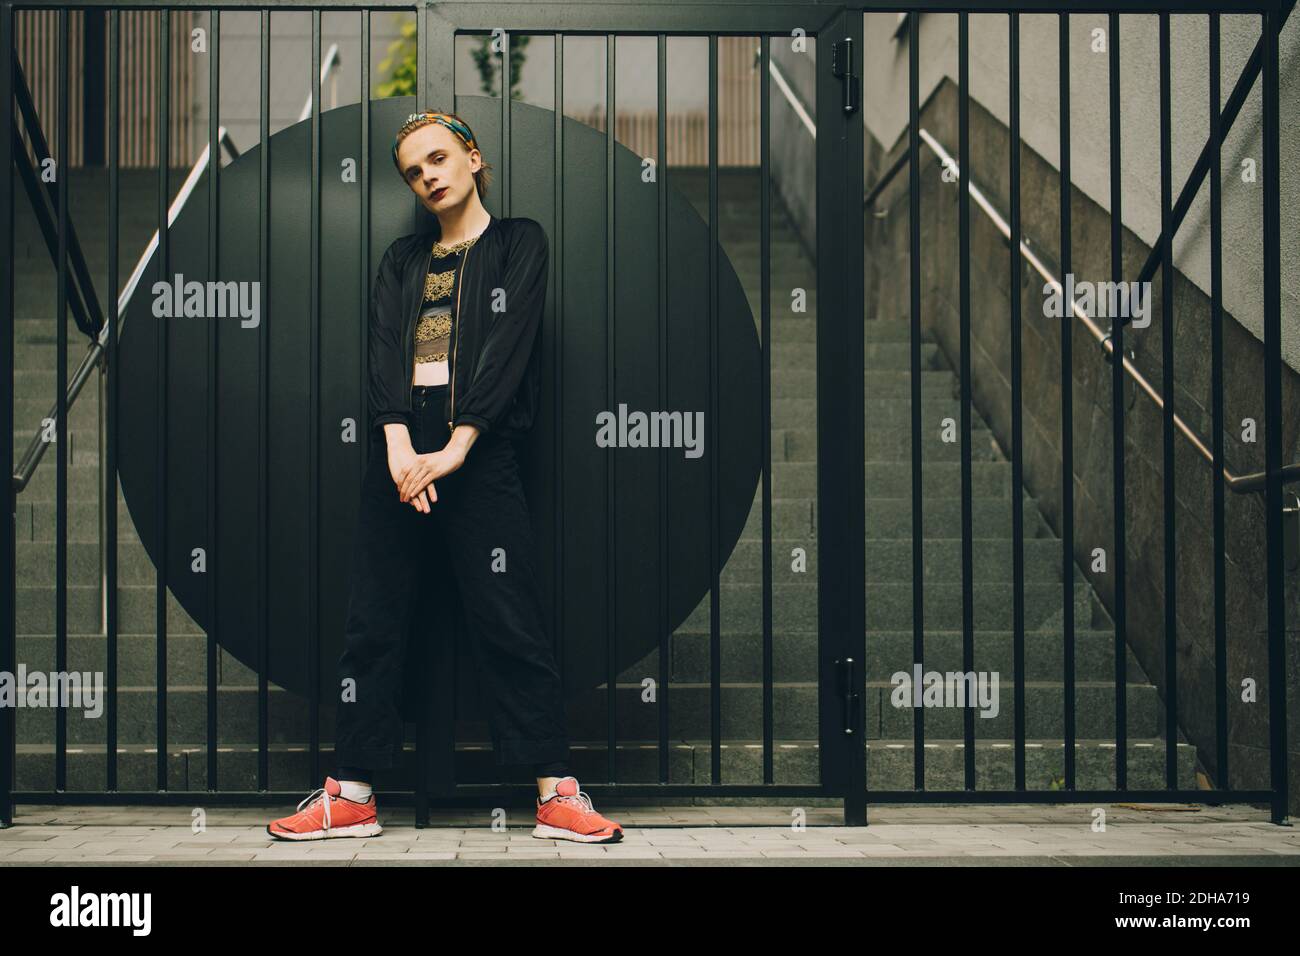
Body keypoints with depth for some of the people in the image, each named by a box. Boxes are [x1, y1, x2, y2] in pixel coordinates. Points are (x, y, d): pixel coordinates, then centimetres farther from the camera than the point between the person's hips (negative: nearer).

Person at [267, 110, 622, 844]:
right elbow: (387, 351, 4)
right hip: (400, 453, 4)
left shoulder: (519, 243, 8)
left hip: (479, 452, -4)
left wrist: (455, 448, -16)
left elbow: (507, 348, -5)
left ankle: (558, 797, -4)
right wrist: (398, 445, -14)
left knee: (511, 624, -7)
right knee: (374, 621, 3)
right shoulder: (403, 261, 19)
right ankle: (351, 796, 8)